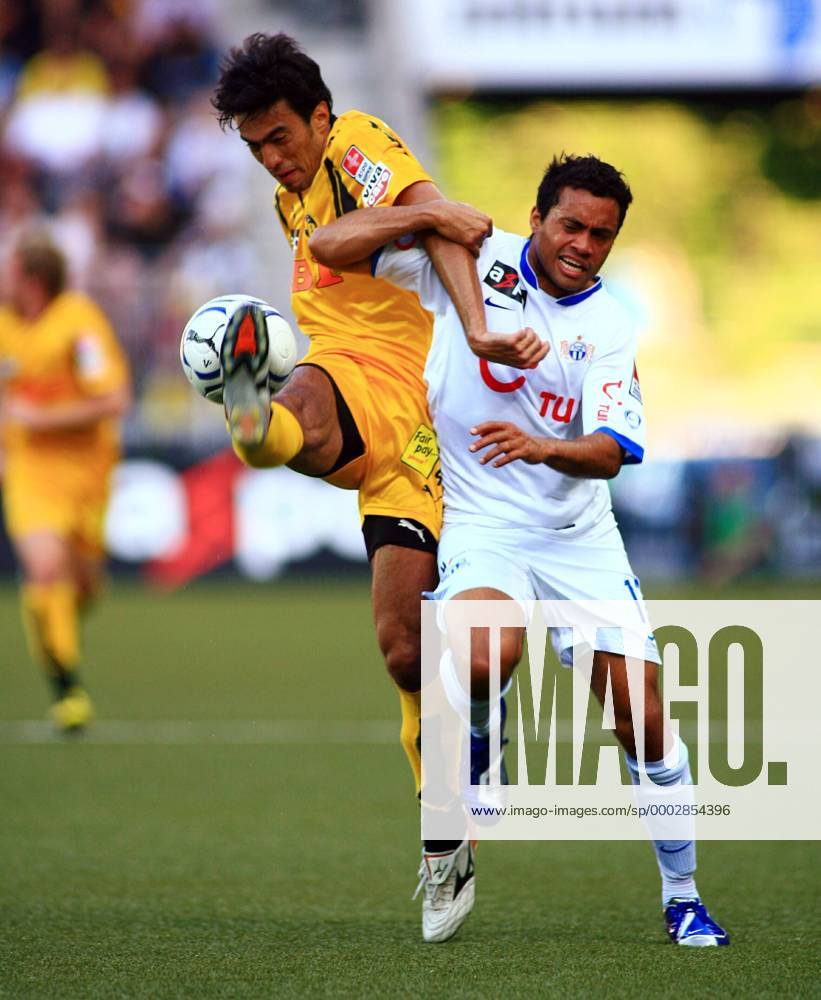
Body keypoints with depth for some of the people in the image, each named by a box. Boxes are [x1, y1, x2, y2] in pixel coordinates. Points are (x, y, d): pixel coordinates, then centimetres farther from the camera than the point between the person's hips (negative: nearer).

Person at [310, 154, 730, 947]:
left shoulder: (608, 325, 1)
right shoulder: (472, 257, -3)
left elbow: (612, 450, -11)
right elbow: (331, 247, -5)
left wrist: (543, 448, -32)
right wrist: (428, 214, -18)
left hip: (578, 532, 2)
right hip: (481, 523, -2)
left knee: (642, 715, -3)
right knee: (488, 654, -34)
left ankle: (682, 898, 13)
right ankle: (472, 751, -1)